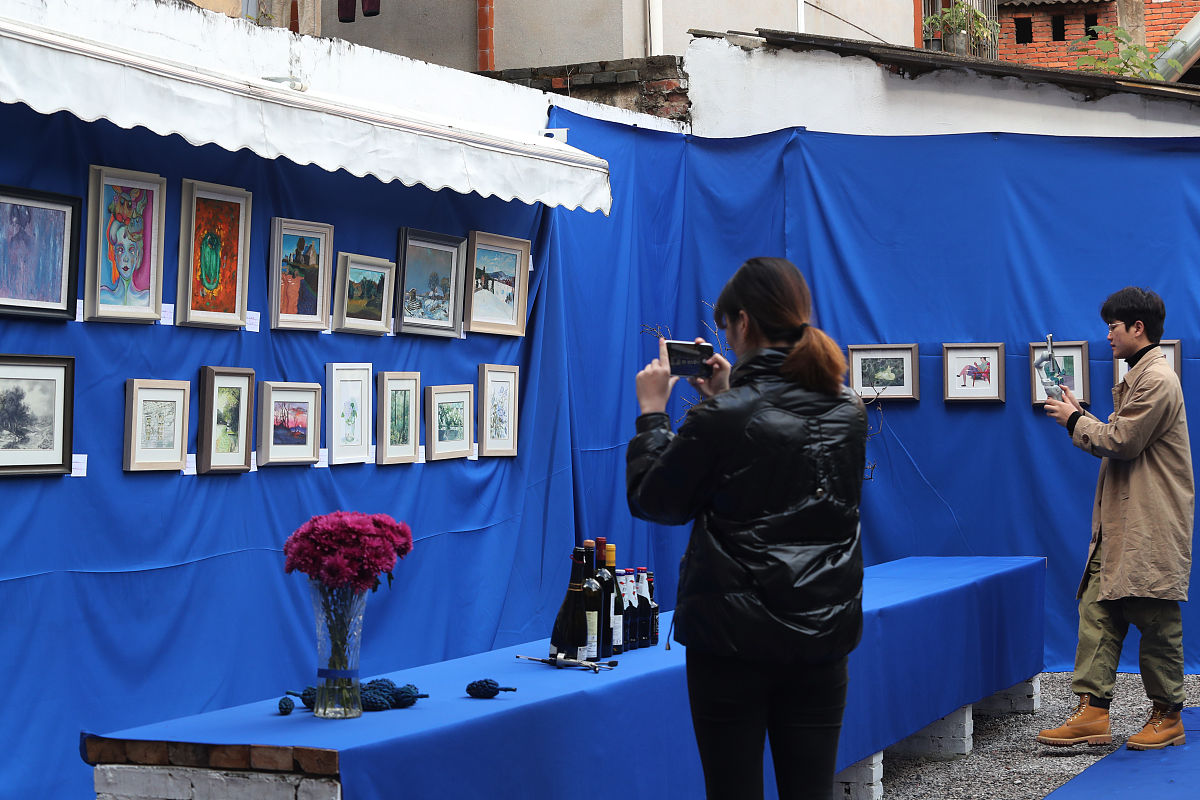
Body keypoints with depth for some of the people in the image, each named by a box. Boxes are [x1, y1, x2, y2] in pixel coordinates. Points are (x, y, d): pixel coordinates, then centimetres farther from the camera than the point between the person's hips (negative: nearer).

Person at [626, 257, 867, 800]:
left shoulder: (723, 417, -16)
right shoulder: (849, 412, 4)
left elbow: (652, 501, -3)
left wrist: (652, 411, 7)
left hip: (735, 640, -5)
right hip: (824, 637, 5)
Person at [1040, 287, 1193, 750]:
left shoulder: (1158, 380, -14)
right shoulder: (1137, 378, 20)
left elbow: (1122, 440, -18)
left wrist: (1075, 420, -5)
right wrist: (1079, 418, 11)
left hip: (1151, 529, -10)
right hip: (1118, 528, 10)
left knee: (1157, 621, 0)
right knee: (1098, 611, 2)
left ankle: (1168, 716, 12)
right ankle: (1093, 711, 0)